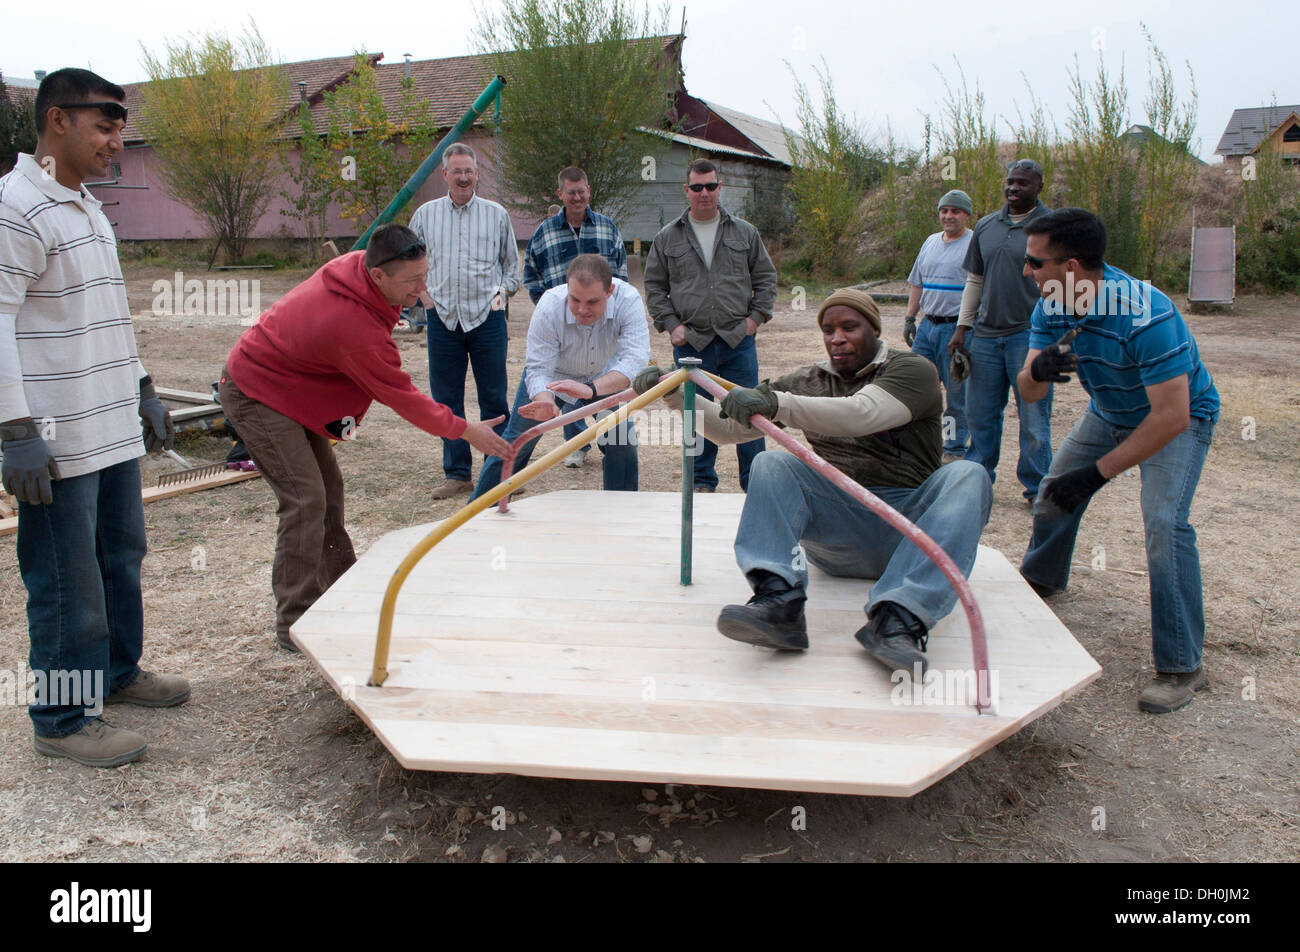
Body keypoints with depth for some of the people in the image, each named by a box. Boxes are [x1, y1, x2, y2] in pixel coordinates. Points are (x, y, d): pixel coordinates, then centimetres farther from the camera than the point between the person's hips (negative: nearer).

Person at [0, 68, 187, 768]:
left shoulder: (89, 209, 17)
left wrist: (143, 391, 24)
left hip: (114, 430, 9)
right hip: (56, 441, -9)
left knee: (122, 558, 18)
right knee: (68, 584, 0)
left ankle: (117, 672, 36)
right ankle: (62, 721, 14)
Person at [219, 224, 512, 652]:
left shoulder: (355, 263, -10)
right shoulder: (356, 328, -35)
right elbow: (401, 396, -24)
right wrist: (466, 431, -16)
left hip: (288, 385, 10)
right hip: (255, 395, -10)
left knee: (329, 489, 12)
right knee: (306, 499, -15)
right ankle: (294, 625, -7)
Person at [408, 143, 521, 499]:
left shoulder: (496, 214, 8)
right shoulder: (426, 214, 9)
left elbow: (512, 264, 16)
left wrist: (503, 291, 1)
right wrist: (422, 292, 5)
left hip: (487, 316, -1)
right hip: (443, 318, 1)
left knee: (494, 398, 2)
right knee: (446, 399, 5)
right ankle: (456, 473, 15)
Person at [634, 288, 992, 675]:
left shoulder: (912, 371, 2)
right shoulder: (807, 382, 16)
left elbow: (862, 414, -20)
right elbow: (730, 426, 9)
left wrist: (775, 403, -32)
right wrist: (675, 394, -7)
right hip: (836, 521, 2)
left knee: (968, 475, -29)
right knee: (771, 463, -21)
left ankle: (897, 619, -46)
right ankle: (780, 602, -42)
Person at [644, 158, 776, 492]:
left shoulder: (745, 233, 9)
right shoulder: (667, 238, 8)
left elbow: (765, 278, 14)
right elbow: (655, 287, 11)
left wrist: (756, 317, 2)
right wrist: (670, 324, -1)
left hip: (738, 340, 0)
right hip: (691, 342, 0)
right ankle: (702, 482, 20)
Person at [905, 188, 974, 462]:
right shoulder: (931, 242, 15)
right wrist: (910, 319, 15)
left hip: (958, 328, -6)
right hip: (927, 325, 6)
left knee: (957, 391, 1)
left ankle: (956, 449, 12)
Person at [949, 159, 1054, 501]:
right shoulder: (986, 226, 12)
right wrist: (962, 327, 13)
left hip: (1030, 335, -4)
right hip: (986, 335, 5)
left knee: (1034, 418, 0)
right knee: (980, 413, 11)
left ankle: (1037, 488, 12)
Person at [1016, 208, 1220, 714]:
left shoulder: (1146, 316, -39)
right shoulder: (1052, 307, -16)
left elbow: (1172, 416, -37)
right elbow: (1028, 391, -15)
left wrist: (1098, 471, -34)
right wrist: (1038, 372, -40)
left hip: (1178, 418, -7)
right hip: (1108, 413, 7)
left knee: (1164, 522, -23)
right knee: (1055, 491, 14)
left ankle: (1181, 667, -14)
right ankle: (1040, 580, 43)